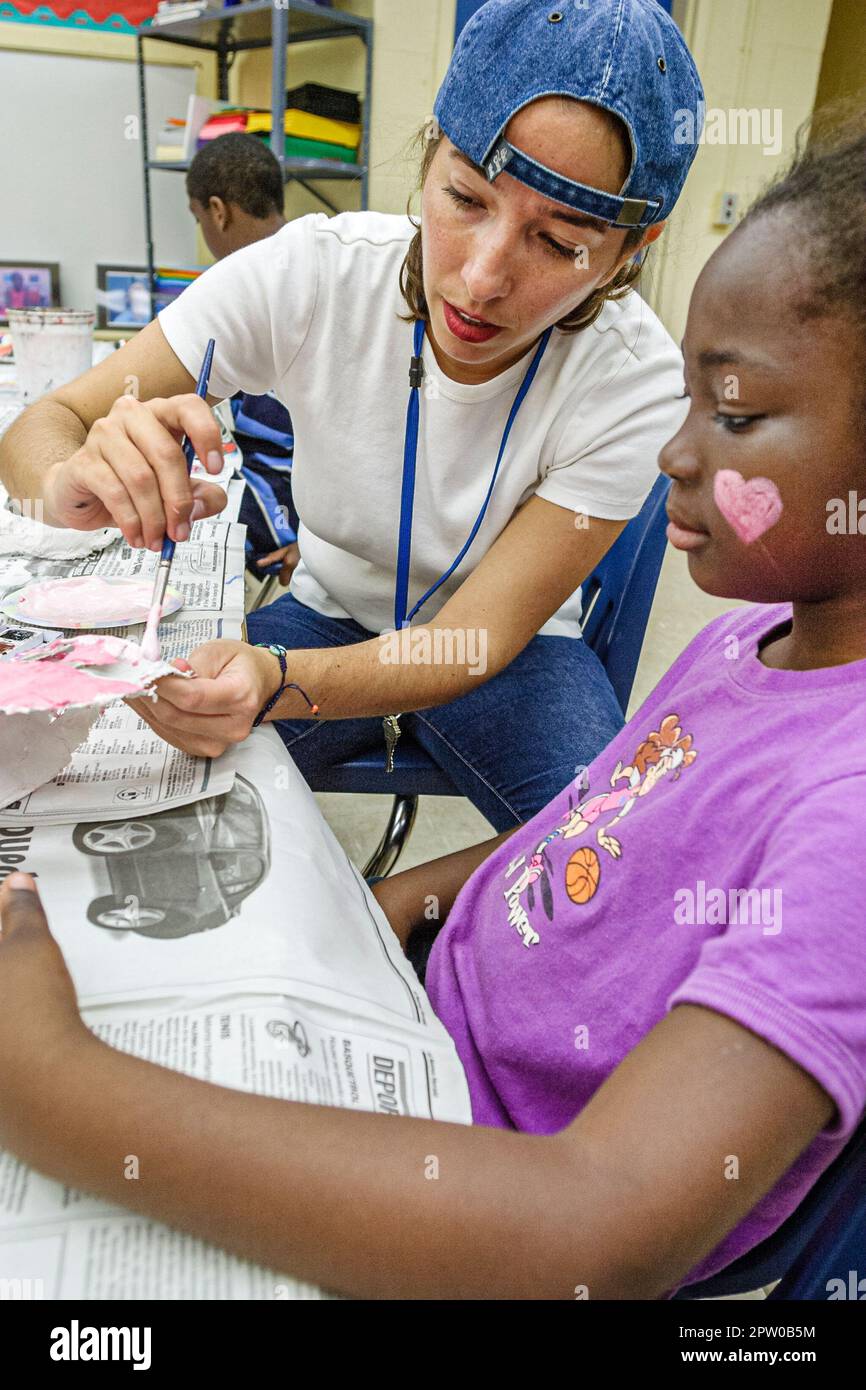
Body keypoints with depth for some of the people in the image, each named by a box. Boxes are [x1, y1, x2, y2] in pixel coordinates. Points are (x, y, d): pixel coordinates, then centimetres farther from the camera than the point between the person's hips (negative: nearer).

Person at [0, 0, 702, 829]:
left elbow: (477, 641, -22)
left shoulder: (634, 381, -23)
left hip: (509, 655, 0)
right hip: (327, 616, 1)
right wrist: (76, 481, -40)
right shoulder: (314, 272, -20)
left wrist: (276, 683, -40)